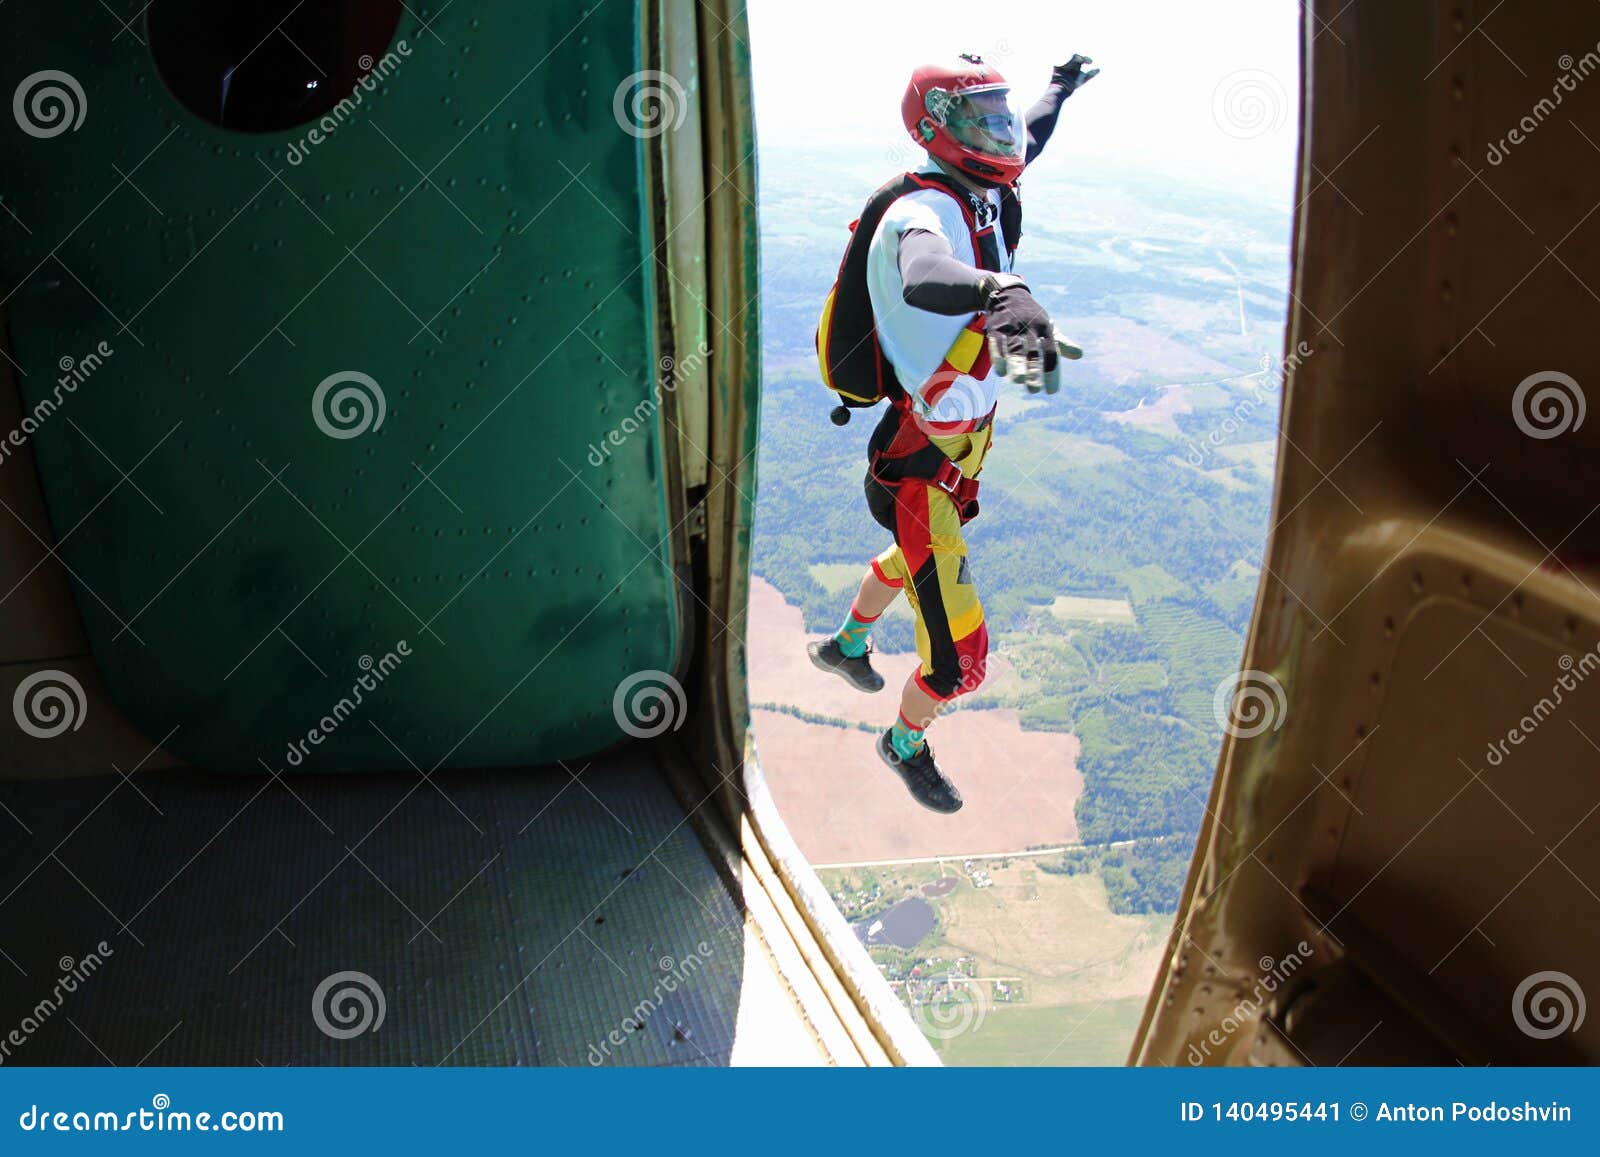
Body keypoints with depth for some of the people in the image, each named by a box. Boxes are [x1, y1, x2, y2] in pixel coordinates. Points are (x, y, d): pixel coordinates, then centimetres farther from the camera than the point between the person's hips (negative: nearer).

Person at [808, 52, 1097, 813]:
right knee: (958, 660, -1)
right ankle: (906, 746, 30)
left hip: (962, 447, 10)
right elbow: (925, 277, -53)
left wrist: (1061, 87, 41)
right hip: (923, 470, -9)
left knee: (912, 560, 36)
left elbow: (1026, 142, 25)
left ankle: (845, 647, 64)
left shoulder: (985, 195, 0)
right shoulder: (924, 213, -27)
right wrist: (1002, 291, -72)